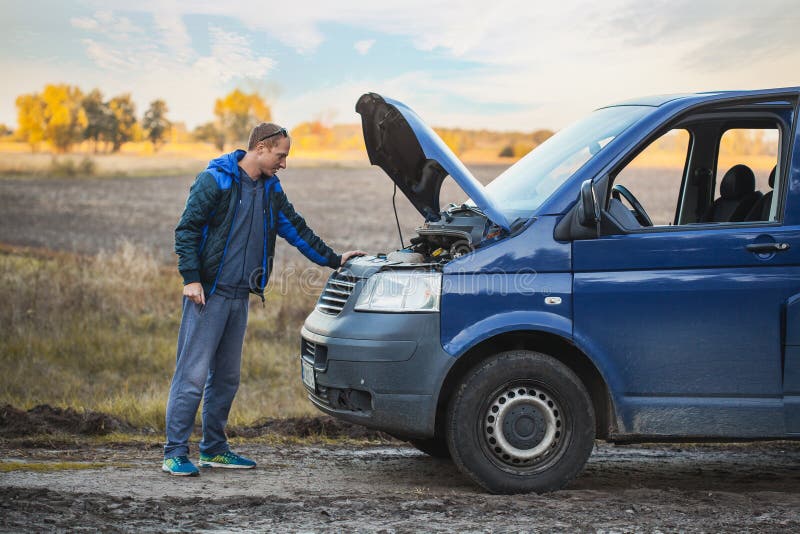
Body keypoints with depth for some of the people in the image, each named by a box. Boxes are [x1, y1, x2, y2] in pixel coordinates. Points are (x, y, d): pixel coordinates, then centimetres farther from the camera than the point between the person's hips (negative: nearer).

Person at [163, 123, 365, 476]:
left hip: (239, 297, 8)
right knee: (192, 373, -9)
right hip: (209, 292, -7)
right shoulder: (216, 180, -7)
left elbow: (295, 229, 24)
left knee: (226, 376, 11)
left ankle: (214, 448, 20)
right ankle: (175, 453, -7)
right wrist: (191, 278, -16)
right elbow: (186, 229, -9)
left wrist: (333, 259, 24)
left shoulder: (270, 189, 15)